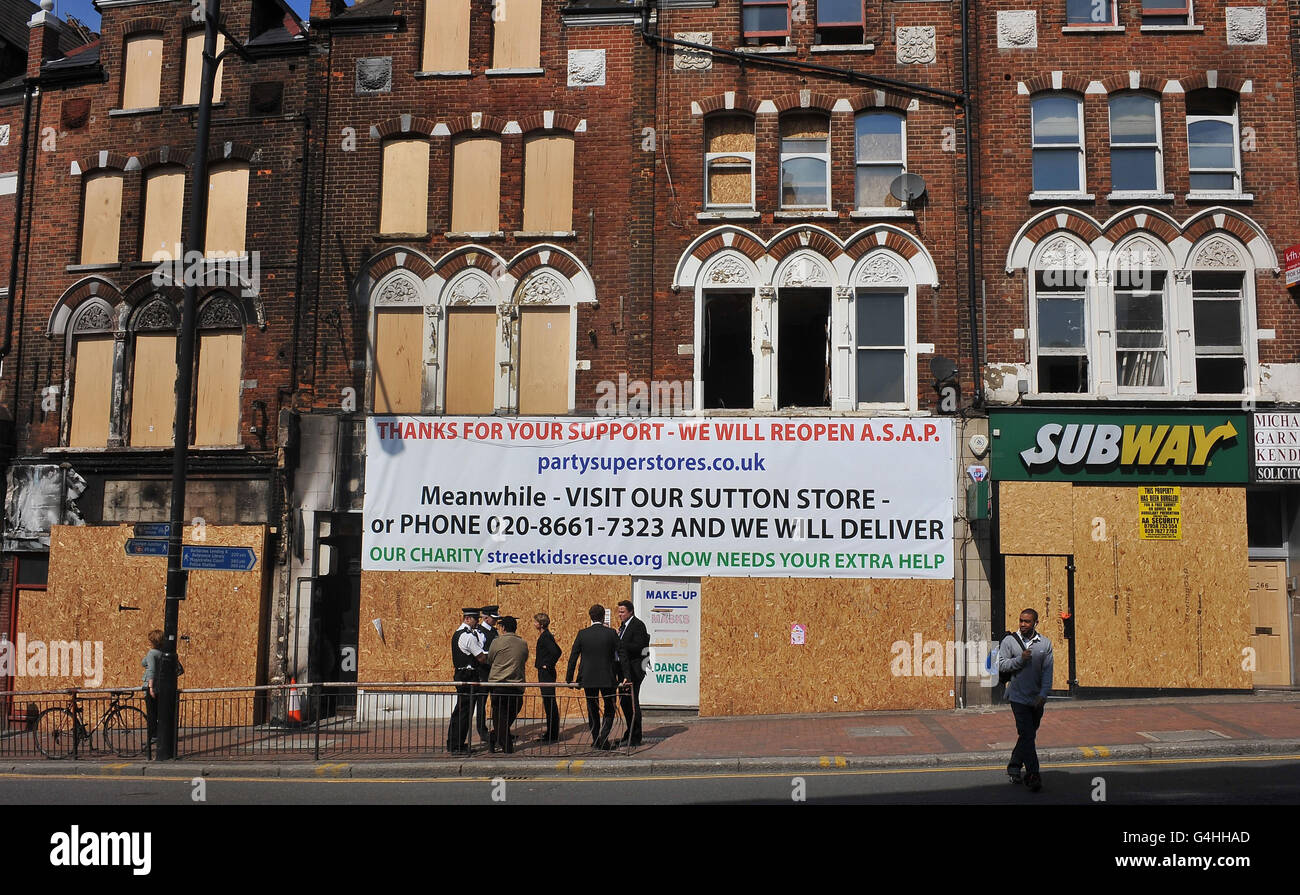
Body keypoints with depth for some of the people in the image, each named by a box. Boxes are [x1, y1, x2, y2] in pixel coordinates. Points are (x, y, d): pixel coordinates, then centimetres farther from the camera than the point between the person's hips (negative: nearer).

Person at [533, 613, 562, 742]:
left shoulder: (545, 636, -16)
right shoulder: (544, 635, 13)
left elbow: (557, 652, -26)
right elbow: (556, 651, 20)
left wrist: (548, 665, -16)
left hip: (546, 673, -10)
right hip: (545, 673, 10)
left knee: (550, 703, -5)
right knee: (548, 703, 12)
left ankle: (552, 735, -1)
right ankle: (551, 734, 18)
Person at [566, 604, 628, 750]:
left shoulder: (582, 634, -2)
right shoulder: (611, 633, -6)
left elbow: (573, 657, 0)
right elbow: (621, 655, -5)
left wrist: (569, 679, 8)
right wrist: (626, 676, 1)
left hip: (588, 679, 1)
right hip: (607, 679, -1)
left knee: (592, 710, 15)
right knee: (609, 710, 11)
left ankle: (596, 740, 18)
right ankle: (603, 738, -5)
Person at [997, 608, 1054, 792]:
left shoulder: (1045, 644, 3)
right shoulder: (1009, 641, -1)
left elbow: (1047, 671, -1)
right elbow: (1002, 665, -3)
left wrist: (1043, 694, -12)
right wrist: (1020, 659, -18)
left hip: (1037, 699, 3)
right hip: (1018, 697, -3)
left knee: (1028, 735, 13)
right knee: (1027, 736, -10)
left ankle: (1014, 766, 30)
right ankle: (1032, 775, -8)